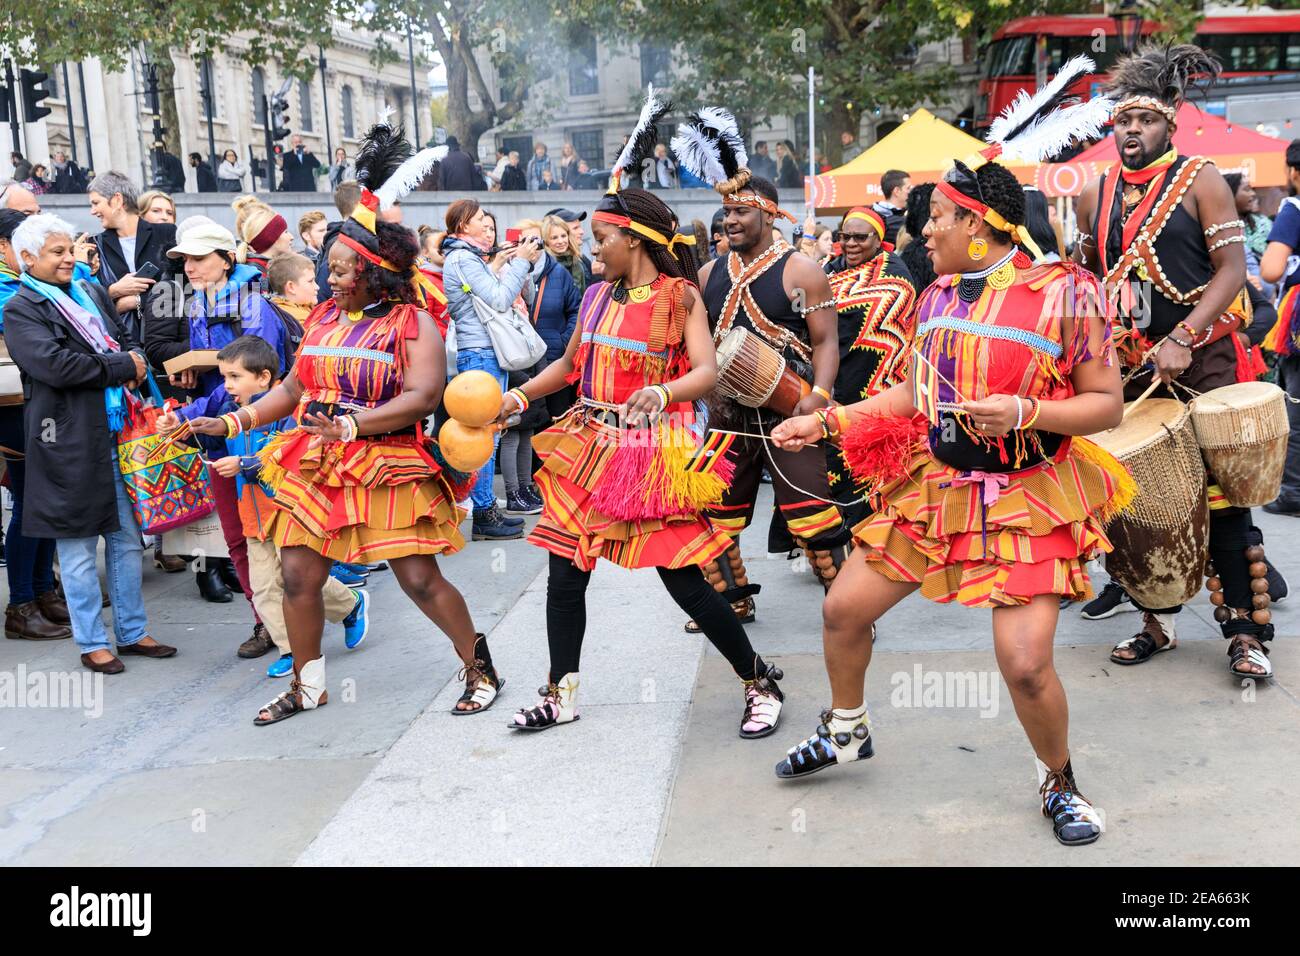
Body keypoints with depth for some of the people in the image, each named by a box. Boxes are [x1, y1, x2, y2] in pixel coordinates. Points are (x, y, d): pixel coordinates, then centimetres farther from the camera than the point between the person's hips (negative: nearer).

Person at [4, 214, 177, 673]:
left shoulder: (92, 293, 15)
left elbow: (128, 338, 19)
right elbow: (54, 365, -19)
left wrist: (133, 360, -5)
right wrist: (122, 367, -12)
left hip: (118, 432, 6)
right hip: (70, 443, -6)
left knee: (127, 537, 12)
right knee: (79, 547, 3)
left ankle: (132, 632, 24)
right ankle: (91, 643, 15)